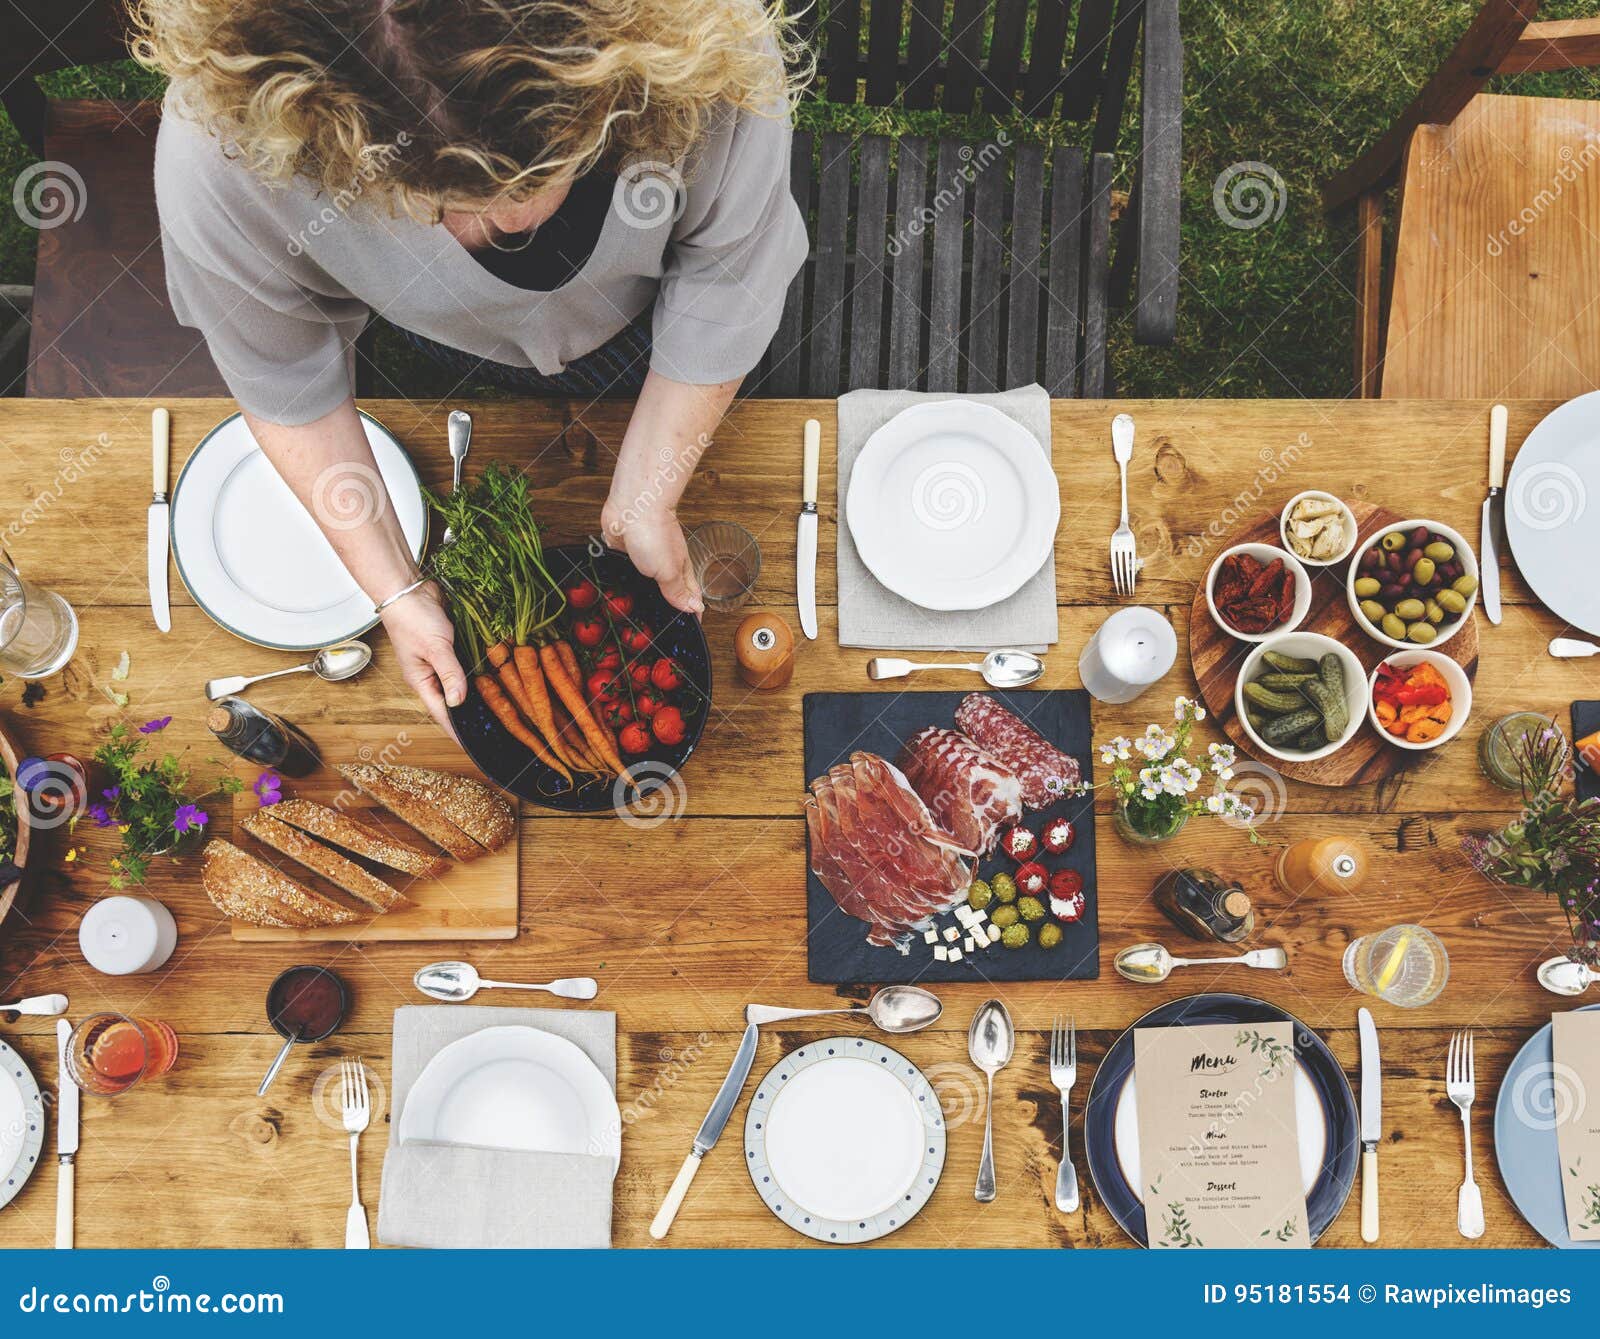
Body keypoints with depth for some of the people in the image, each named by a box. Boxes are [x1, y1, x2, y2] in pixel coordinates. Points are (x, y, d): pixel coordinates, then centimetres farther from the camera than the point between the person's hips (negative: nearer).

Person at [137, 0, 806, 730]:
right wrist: (396, 591, -22)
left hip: (637, 306, 0)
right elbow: (285, 381, -26)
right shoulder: (220, 158, -45)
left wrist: (643, 501, -23)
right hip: (454, 337, 1)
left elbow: (722, 291, -29)